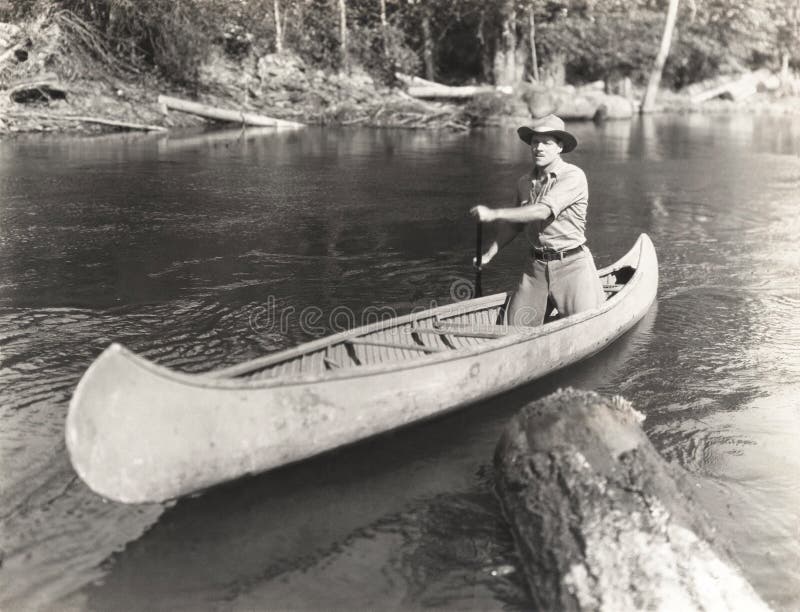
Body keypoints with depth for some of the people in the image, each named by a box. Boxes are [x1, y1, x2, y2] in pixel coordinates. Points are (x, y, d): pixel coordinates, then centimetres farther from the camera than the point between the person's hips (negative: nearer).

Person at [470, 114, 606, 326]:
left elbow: (543, 211, -25)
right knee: (516, 327, 2)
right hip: (535, 267, 5)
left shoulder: (573, 176, -13)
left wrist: (494, 214, -27)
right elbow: (514, 223, 20)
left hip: (571, 265, -5)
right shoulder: (524, 182, 8)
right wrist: (489, 254, 11)